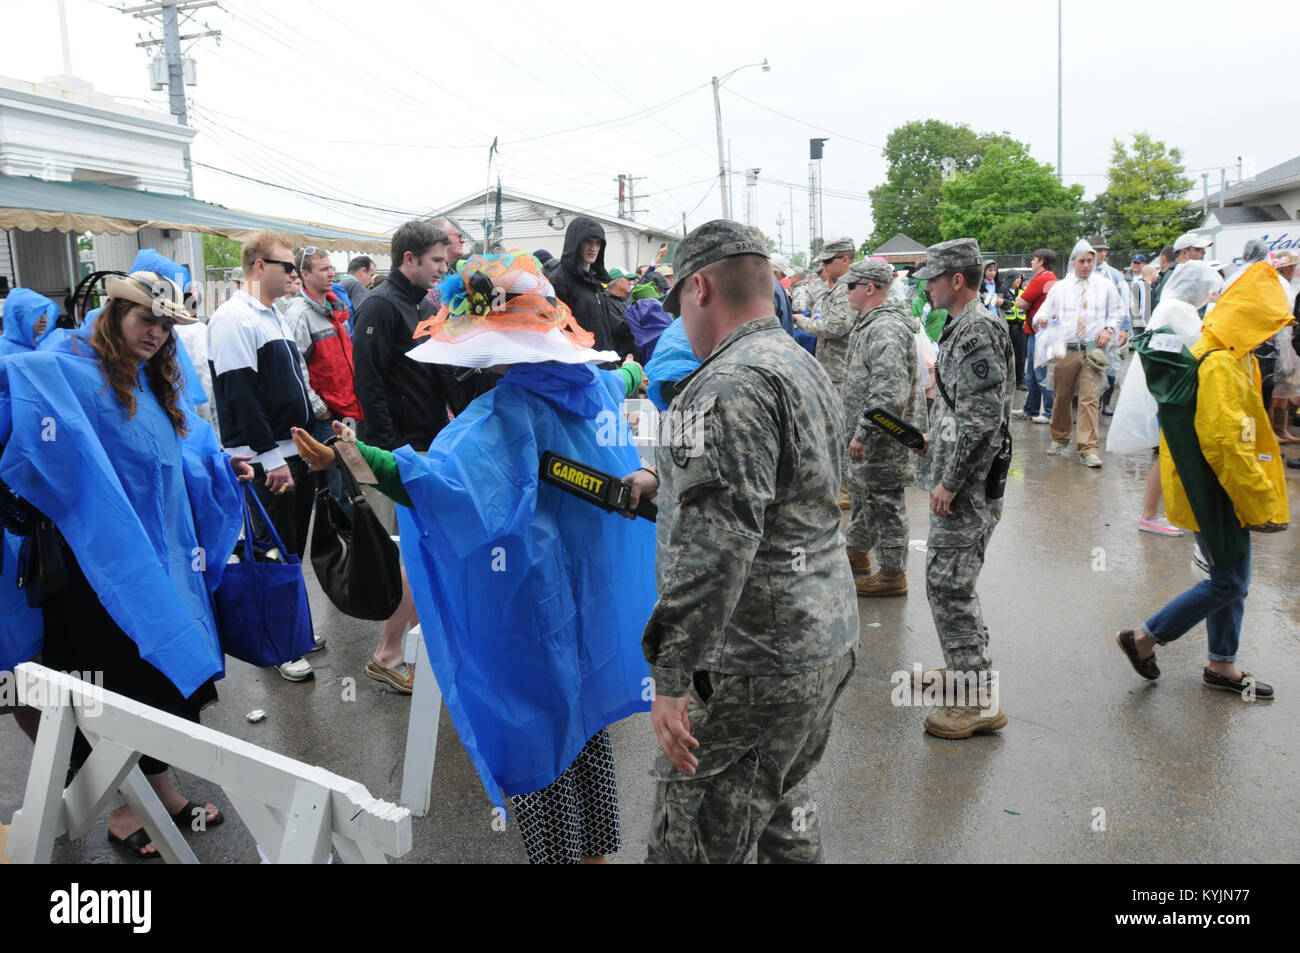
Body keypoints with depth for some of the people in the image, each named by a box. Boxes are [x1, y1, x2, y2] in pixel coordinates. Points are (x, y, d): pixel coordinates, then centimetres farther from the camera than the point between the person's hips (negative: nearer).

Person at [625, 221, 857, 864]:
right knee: (784, 808, 25)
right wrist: (663, 485, 26)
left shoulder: (729, 385, -20)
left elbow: (716, 543, -28)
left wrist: (673, 677, -26)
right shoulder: (805, 367, 13)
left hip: (754, 666, -10)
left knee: (700, 843, 3)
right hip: (827, 641, 10)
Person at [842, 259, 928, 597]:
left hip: (884, 438, -11)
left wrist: (863, 434, -28)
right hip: (866, 431, 11)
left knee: (883, 500, -1)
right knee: (860, 489, 24)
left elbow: (889, 393, -31)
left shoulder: (885, 330, -23)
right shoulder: (872, 322, 12)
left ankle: (893, 574, 12)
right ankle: (857, 552, 42)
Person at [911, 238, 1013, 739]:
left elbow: (983, 416, -25)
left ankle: (980, 699, 0)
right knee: (945, 577, 19)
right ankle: (961, 668, 32)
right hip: (955, 479, 11)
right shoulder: (963, 326, 15)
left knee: (948, 584, -8)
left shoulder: (977, 332, -18)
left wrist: (949, 482, -22)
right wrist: (937, 437, 24)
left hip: (968, 484, -11)